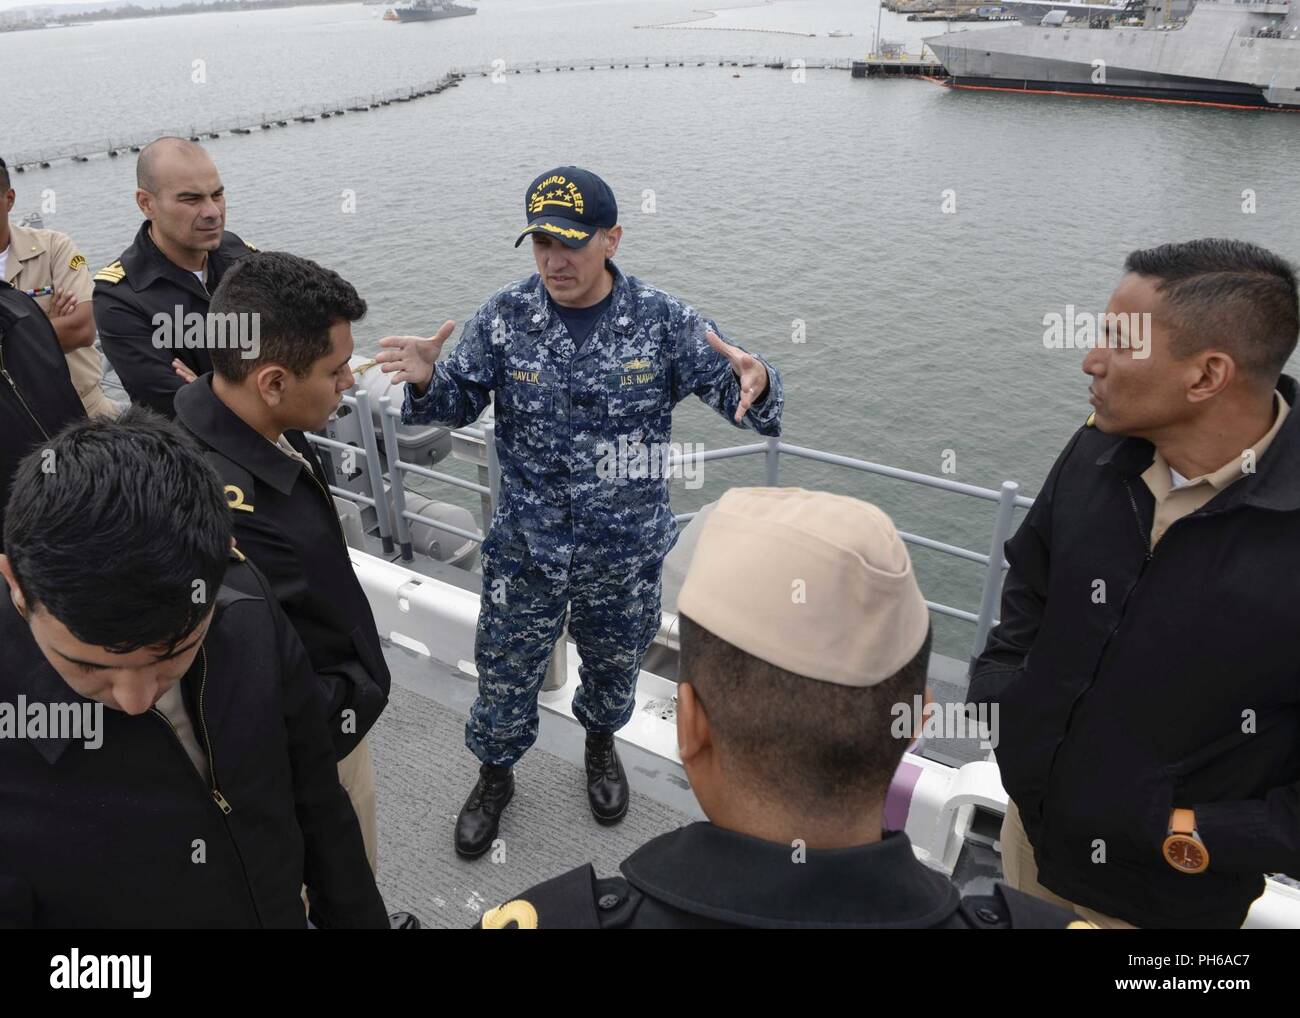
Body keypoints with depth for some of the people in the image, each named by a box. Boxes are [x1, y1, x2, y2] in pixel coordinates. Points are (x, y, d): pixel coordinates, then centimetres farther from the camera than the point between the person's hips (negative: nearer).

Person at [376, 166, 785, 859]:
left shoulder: (662, 321, -13)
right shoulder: (505, 317, -9)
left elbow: (735, 392, -10)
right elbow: (461, 403, 0)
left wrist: (753, 385, -35)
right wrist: (427, 382, -24)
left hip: (628, 554, 0)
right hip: (524, 550, 0)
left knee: (613, 666, 24)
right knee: (506, 673, 17)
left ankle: (601, 744, 58)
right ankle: (495, 775, 46)